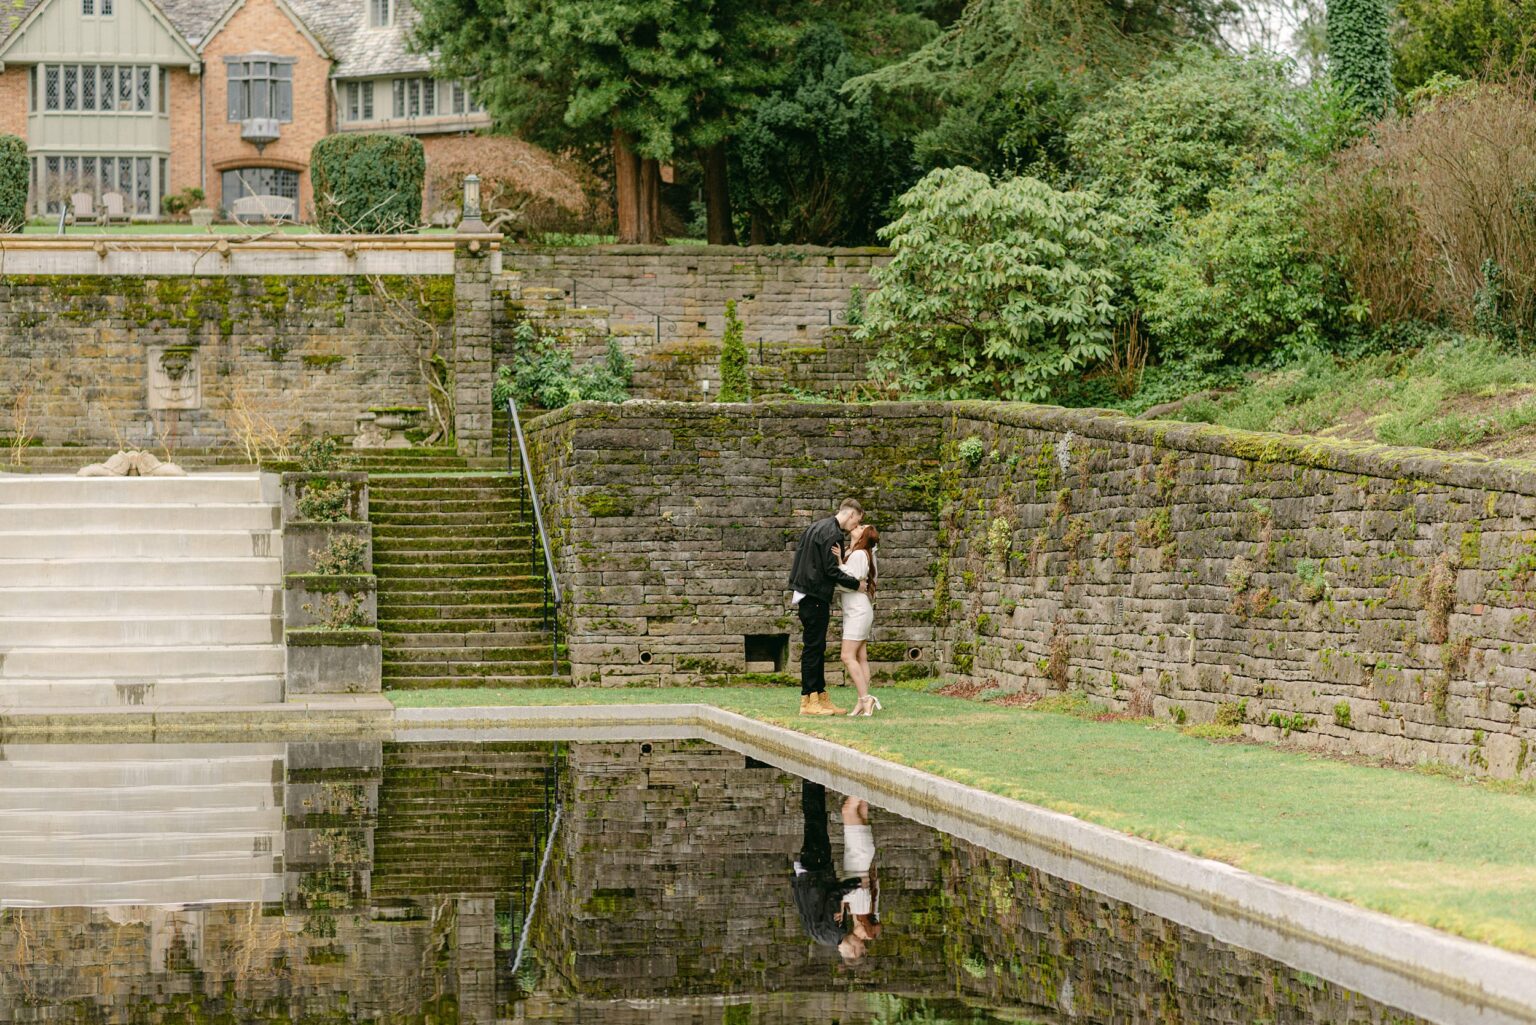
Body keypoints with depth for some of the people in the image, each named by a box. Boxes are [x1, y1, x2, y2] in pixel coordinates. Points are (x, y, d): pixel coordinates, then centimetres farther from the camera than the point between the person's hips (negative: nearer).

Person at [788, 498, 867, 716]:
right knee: (813, 647, -7)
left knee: (817, 648, 12)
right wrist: (856, 584, -9)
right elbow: (831, 570, -19)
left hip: (807, 595, 10)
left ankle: (820, 698, 15)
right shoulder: (832, 533, -14)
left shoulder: (816, 527, 17)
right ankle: (809, 701, -6)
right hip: (816, 597, -10)